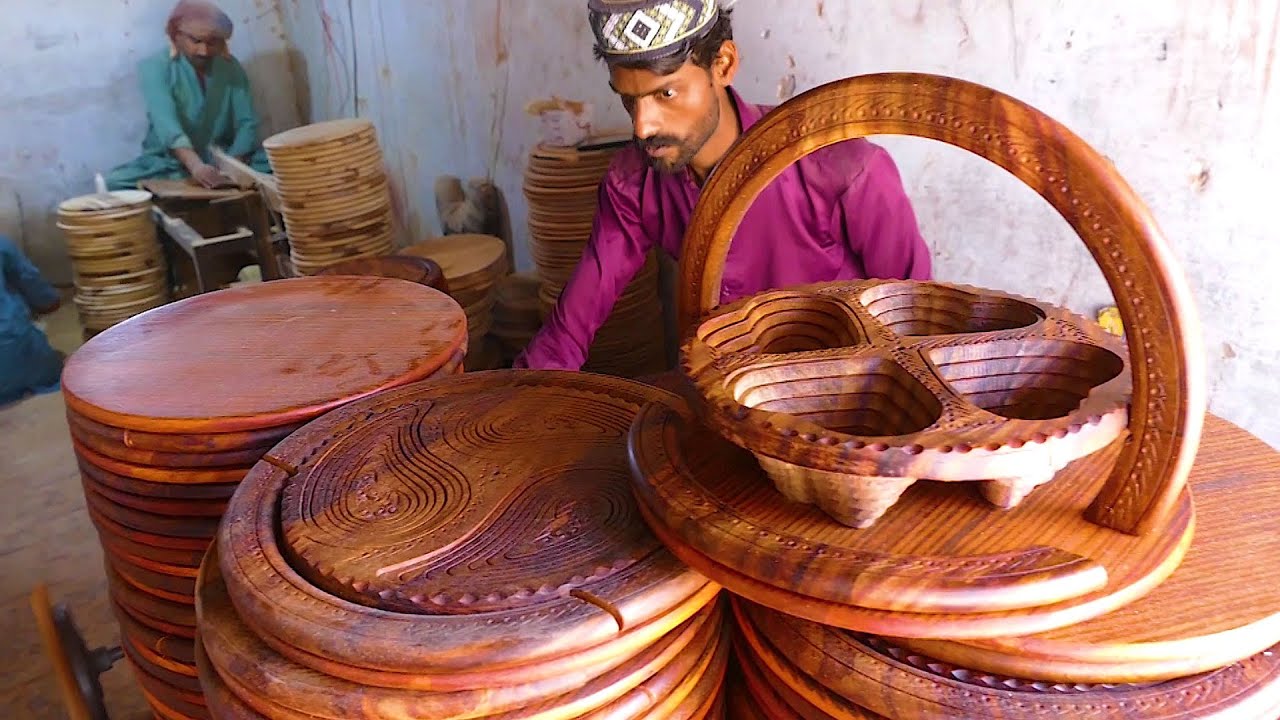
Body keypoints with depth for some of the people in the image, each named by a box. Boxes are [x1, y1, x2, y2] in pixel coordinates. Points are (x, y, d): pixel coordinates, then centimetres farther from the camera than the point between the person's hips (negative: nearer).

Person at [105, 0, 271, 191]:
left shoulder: (230, 67, 2)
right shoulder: (155, 67, -10)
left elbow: (246, 122, -4)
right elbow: (165, 122, -26)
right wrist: (195, 166, -45)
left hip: (222, 159, 2)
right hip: (170, 163, -2)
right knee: (114, 184, -29)